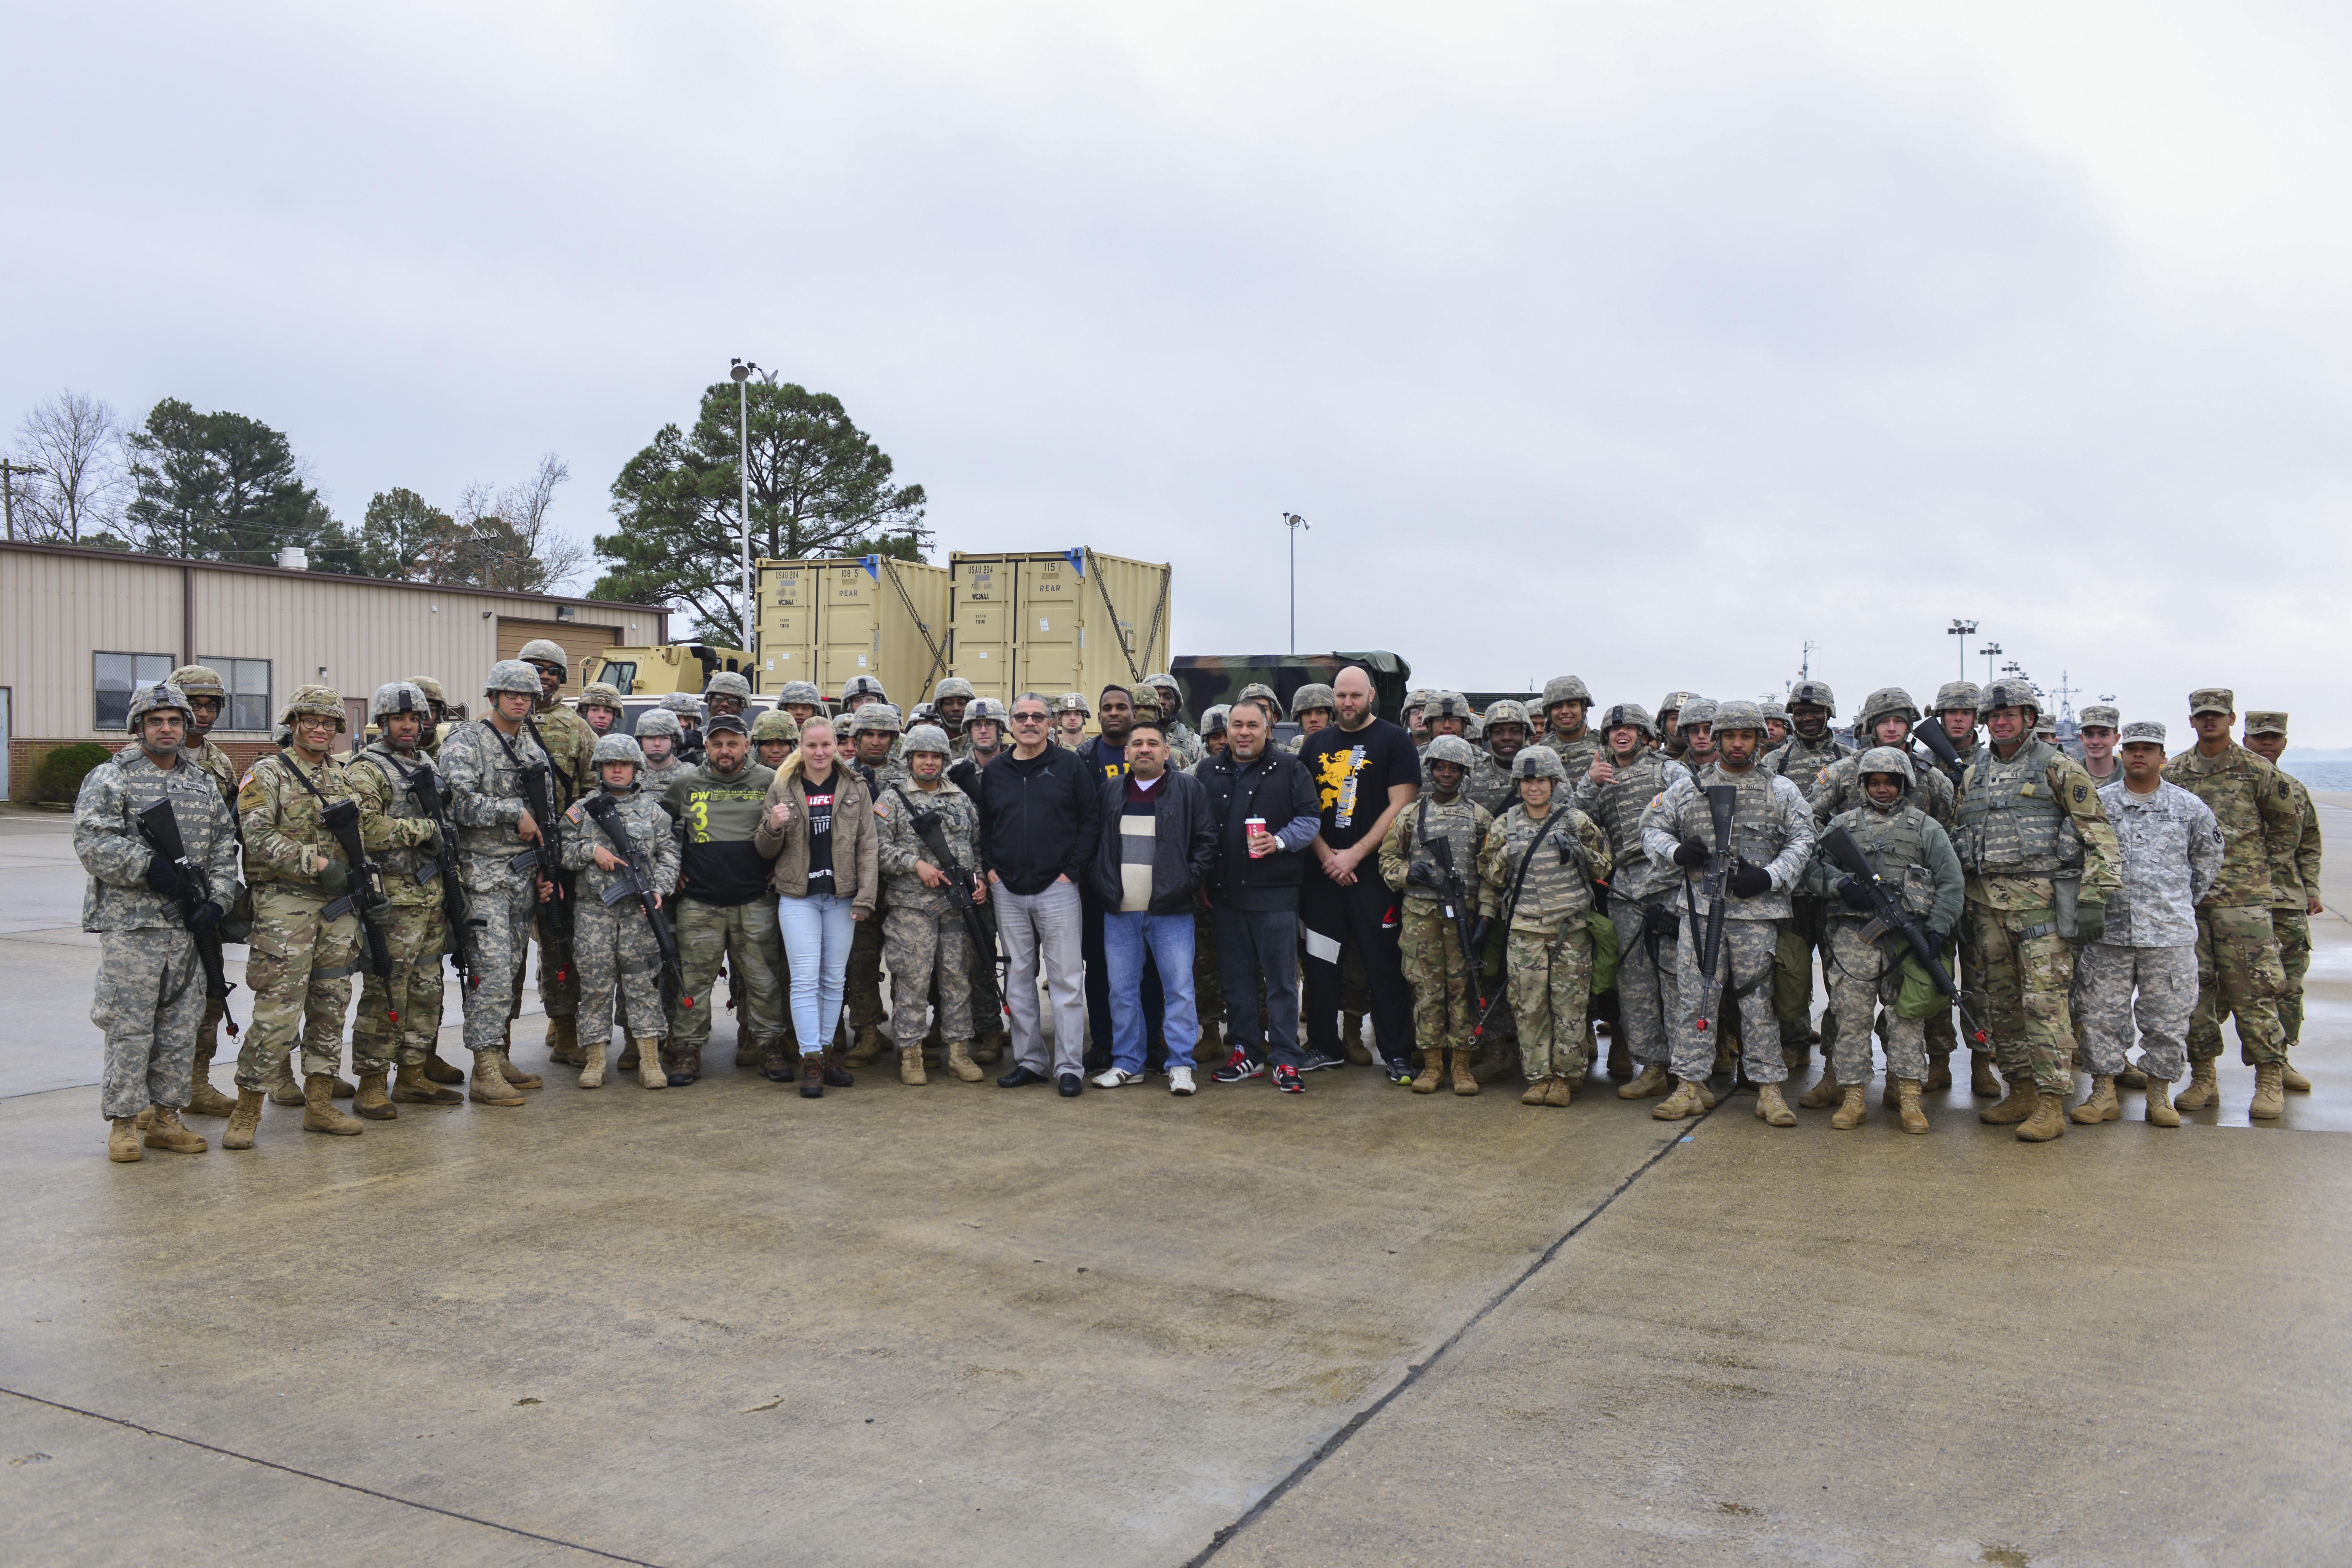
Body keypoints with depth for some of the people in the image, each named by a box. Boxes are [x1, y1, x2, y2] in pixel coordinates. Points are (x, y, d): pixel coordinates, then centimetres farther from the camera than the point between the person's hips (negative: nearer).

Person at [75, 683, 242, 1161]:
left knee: (181, 1025, 9)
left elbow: (224, 850, 14)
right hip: (129, 924, -5)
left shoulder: (204, 783, 15)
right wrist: (149, 867, -21)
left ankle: (166, 1116, 18)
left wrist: (218, 901, 0)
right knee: (129, 1025, -2)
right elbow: (92, 842, -11)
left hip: (189, 925, 5)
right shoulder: (110, 778, -1)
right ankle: (123, 1122, 7)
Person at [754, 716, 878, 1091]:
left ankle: (826, 1050, 16)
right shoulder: (781, 788, 4)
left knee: (835, 978, 6)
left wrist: (865, 899, -5)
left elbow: (868, 846, 3)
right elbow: (766, 850, 6)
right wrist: (772, 827, -17)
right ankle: (810, 1059, -5)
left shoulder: (855, 788, 4)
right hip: (797, 895, -1)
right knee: (805, 977, -7)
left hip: (841, 896, 1)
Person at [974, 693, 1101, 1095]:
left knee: (1066, 978, -3)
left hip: (1057, 889, -4)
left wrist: (1072, 870, -9)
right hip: (1008, 892, 4)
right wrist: (991, 869, 3)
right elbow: (984, 826, 16)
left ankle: (1069, 1066, 3)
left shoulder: (1071, 766, 0)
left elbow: (1092, 819, -2)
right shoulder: (995, 772, 11)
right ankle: (1029, 1061, 19)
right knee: (1019, 978, 10)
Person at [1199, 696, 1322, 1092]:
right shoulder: (1208, 772, 12)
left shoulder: (1289, 770, 2)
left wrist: (1280, 841, -18)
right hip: (1224, 892, 4)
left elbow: (1310, 819, -1)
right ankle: (1246, 1053, 21)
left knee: (1281, 979, -2)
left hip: (1274, 893, -4)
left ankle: (1287, 1061, 4)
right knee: (1236, 978, 10)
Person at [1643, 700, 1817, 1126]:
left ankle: (1769, 1087, 10)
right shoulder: (1688, 788, 10)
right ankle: (1691, 1085, 8)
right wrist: (1676, 852, -8)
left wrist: (1770, 877, -10)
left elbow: (1802, 840, 5)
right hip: (1700, 907, 1)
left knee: (1758, 998, 2)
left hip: (1757, 911, -1)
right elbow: (1653, 828, 14)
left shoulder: (1781, 790, 8)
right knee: (1696, 994, 1)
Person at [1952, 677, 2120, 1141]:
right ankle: (2021, 1092, 19)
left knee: (2045, 1001, -9)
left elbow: (2098, 833, -4)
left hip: (2040, 900, -6)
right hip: (1985, 904, 6)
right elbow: (1958, 838, 22)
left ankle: (2051, 1105, -5)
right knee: (1999, 1003, 9)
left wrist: (2094, 897, -11)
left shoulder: (2057, 768, -1)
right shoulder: (1973, 775, 16)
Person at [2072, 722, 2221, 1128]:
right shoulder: (2098, 803, 5)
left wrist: (2187, 902, 18)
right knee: (2101, 1014, 2)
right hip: (2107, 931, 0)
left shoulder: (2190, 808, 6)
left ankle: (2160, 1094, 16)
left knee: (2167, 1017, 3)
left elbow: (2208, 859, 19)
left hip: (2169, 933, 0)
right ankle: (2103, 1093, 11)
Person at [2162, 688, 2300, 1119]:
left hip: (2243, 897, -3)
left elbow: (2288, 818, 13)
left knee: (2253, 987, -4)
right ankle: (2203, 1077, 14)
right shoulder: (2172, 773, 8)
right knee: (2193, 987, 5)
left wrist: (2261, 863, 14)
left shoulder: (2256, 770, 1)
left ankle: (2270, 1080, 3)